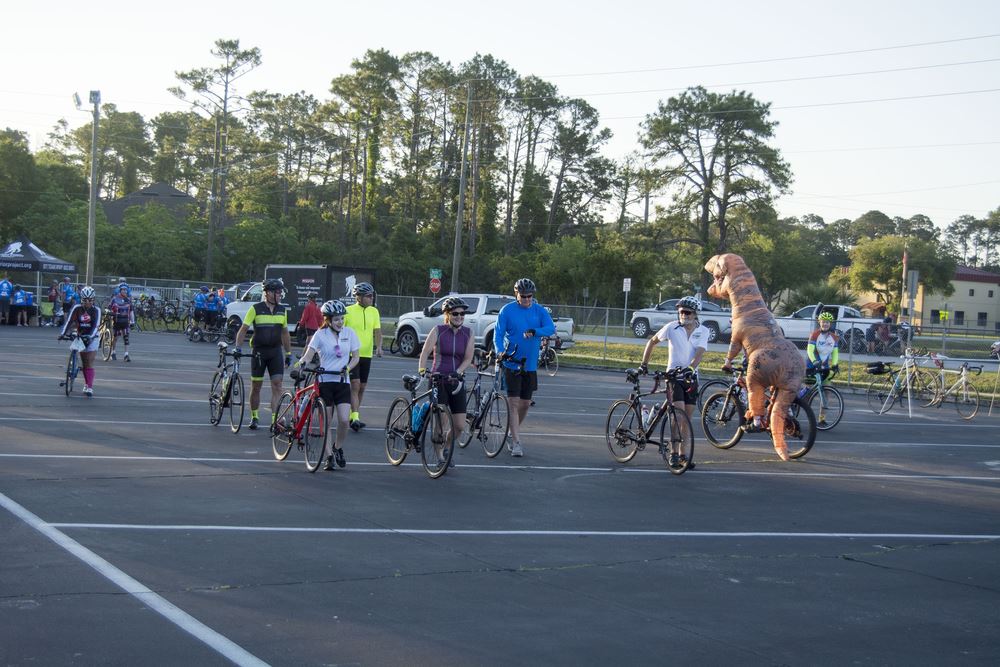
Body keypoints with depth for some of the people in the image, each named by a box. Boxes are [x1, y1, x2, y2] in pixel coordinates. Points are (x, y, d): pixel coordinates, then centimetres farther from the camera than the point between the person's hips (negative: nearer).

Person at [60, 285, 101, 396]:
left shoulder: (96, 310, -14)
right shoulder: (77, 308, -10)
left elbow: (96, 325, -23)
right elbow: (69, 321, -16)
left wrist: (90, 336, -38)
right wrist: (63, 333, -29)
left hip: (92, 338, -3)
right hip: (80, 336, 3)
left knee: (89, 363, -10)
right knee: (84, 363, 8)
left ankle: (90, 387, -11)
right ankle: (86, 384, 23)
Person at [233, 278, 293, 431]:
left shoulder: (282, 310, 8)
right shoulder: (256, 309, -5)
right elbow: (243, 329, -5)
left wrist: (288, 353, 14)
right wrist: (238, 347, -18)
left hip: (276, 352, 2)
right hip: (258, 351, -2)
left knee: (277, 384, -8)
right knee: (256, 386, 6)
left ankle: (275, 418, -9)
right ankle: (254, 417, 21)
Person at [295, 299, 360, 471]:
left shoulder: (349, 333, 4)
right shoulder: (320, 334, -2)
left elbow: (355, 357, 7)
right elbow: (309, 355, -9)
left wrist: (348, 368, -11)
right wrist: (302, 362, -31)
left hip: (342, 382, 2)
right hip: (325, 381, -2)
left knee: (344, 420, -12)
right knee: (326, 422, 0)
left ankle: (338, 447, 14)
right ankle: (327, 457, 9)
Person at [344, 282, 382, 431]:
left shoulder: (374, 311, 7)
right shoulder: (348, 311, -5)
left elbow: (377, 331, 5)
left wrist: (379, 346, -12)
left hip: (366, 354, 5)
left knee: (362, 387, 10)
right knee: (355, 385, -14)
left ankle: (353, 415, 23)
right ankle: (355, 418, -17)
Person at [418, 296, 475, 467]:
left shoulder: (468, 334, 3)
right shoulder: (438, 331, -4)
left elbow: (468, 359, -3)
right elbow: (425, 353, -8)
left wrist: (457, 372, -19)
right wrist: (422, 371, -25)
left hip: (457, 381, 3)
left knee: (460, 426, 1)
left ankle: (446, 450, 27)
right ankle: (440, 458, 0)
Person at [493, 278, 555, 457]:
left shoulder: (539, 311, 3)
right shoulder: (507, 311, -4)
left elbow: (551, 328, -12)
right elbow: (498, 333, -8)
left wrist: (534, 332, -31)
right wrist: (500, 351, -27)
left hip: (530, 365, 4)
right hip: (512, 364, -4)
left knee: (525, 403, 10)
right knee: (514, 402, -8)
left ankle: (512, 435, 29)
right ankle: (516, 443, -7)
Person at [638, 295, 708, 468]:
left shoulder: (703, 331, -2)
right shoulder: (671, 327, -5)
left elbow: (699, 353, -15)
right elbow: (652, 342, 7)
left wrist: (691, 368, -32)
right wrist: (644, 363, 5)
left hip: (691, 376, 3)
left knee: (688, 416, 5)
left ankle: (683, 454, 13)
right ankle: (674, 453, -11)